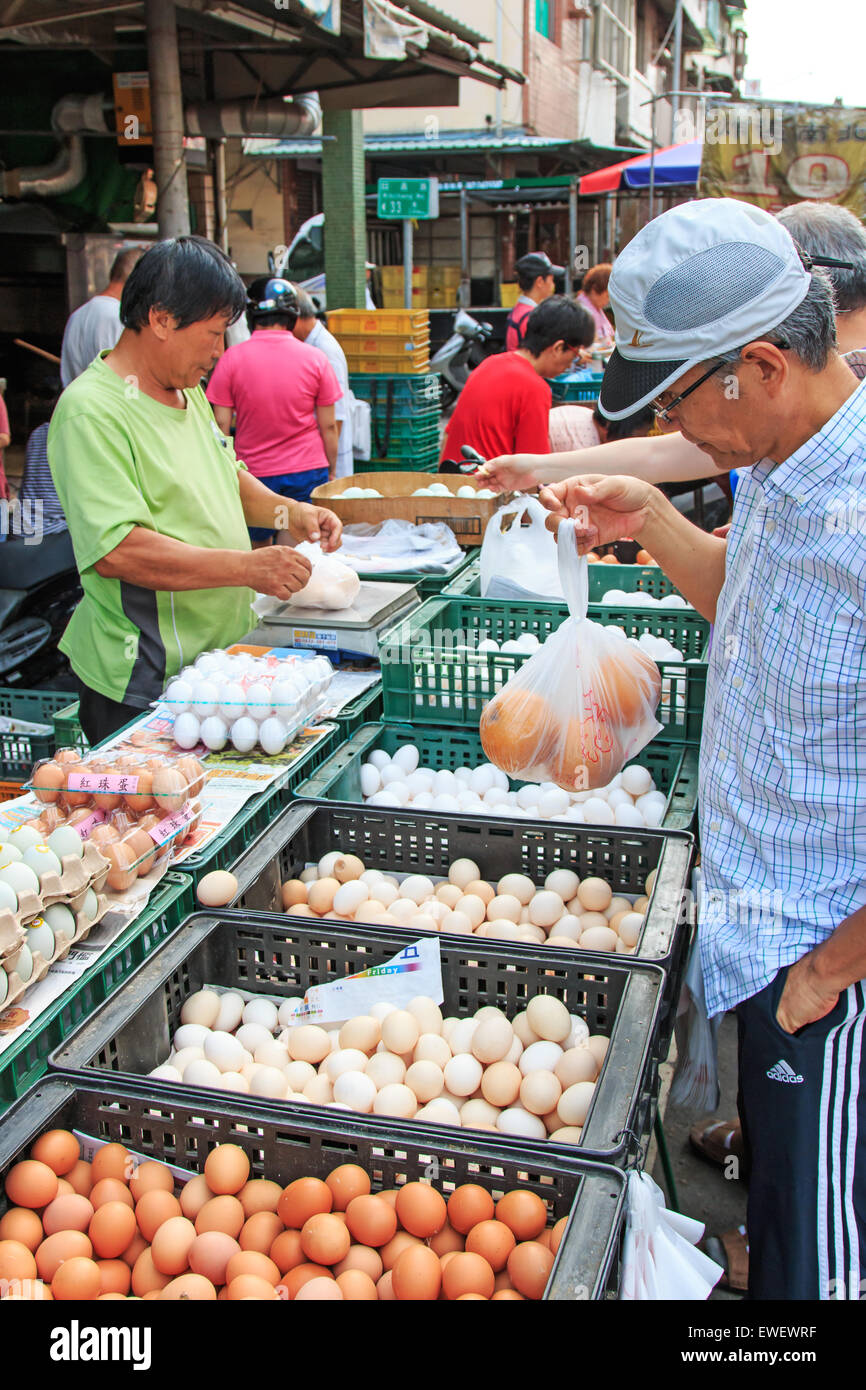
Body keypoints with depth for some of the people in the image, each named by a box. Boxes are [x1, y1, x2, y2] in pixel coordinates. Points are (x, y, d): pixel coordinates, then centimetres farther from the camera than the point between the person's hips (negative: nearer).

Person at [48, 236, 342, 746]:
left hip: (219, 659, 8)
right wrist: (248, 567, -28)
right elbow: (116, 550, -28)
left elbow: (226, 476, 25)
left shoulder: (188, 391, 11)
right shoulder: (91, 411, -19)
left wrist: (288, 513, 5)